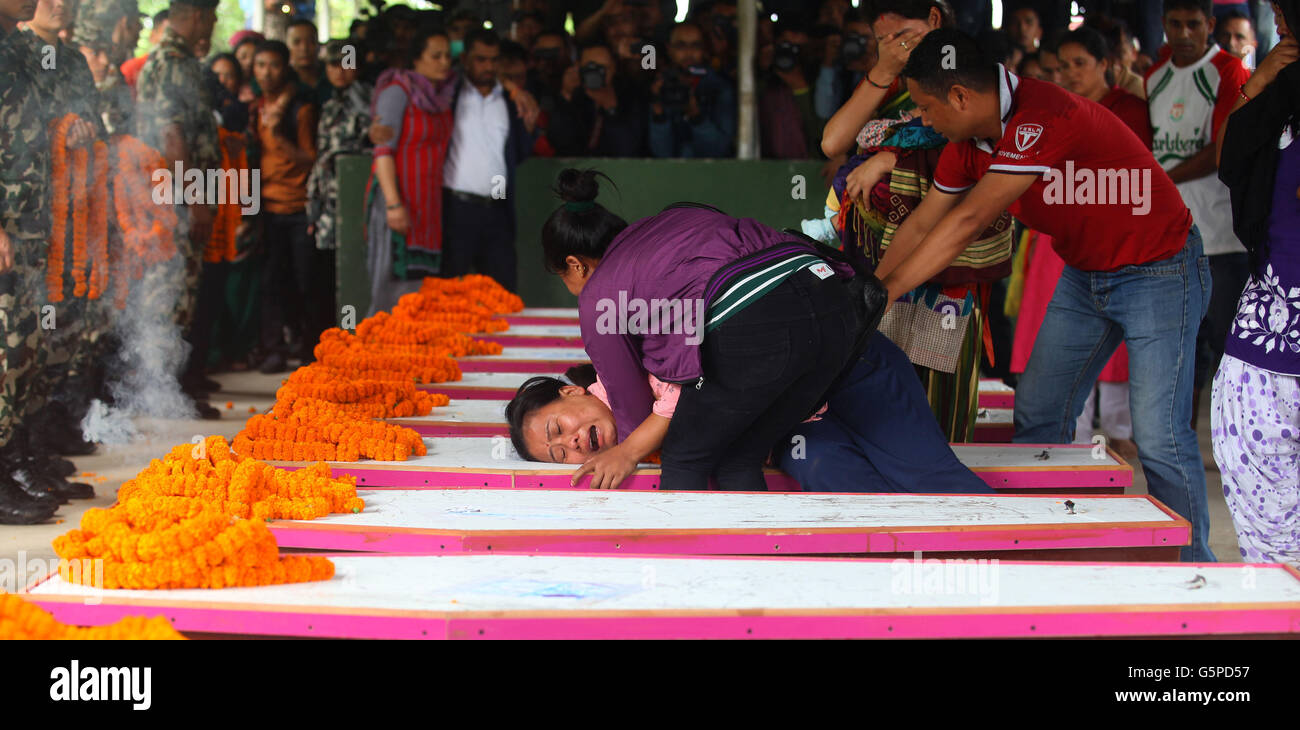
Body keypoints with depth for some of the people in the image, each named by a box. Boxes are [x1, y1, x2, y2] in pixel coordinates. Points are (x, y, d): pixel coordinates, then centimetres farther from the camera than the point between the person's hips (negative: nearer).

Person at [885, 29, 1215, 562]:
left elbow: (967, 222, -31)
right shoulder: (969, 143, -3)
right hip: (1084, 274, 9)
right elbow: (921, 227, 7)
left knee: (1159, 437, -11)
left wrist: (886, 292, -27)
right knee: (1037, 416, 7)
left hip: (1158, 272, -9)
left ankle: (1192, 567, 3)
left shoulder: (1044, 119, -31)